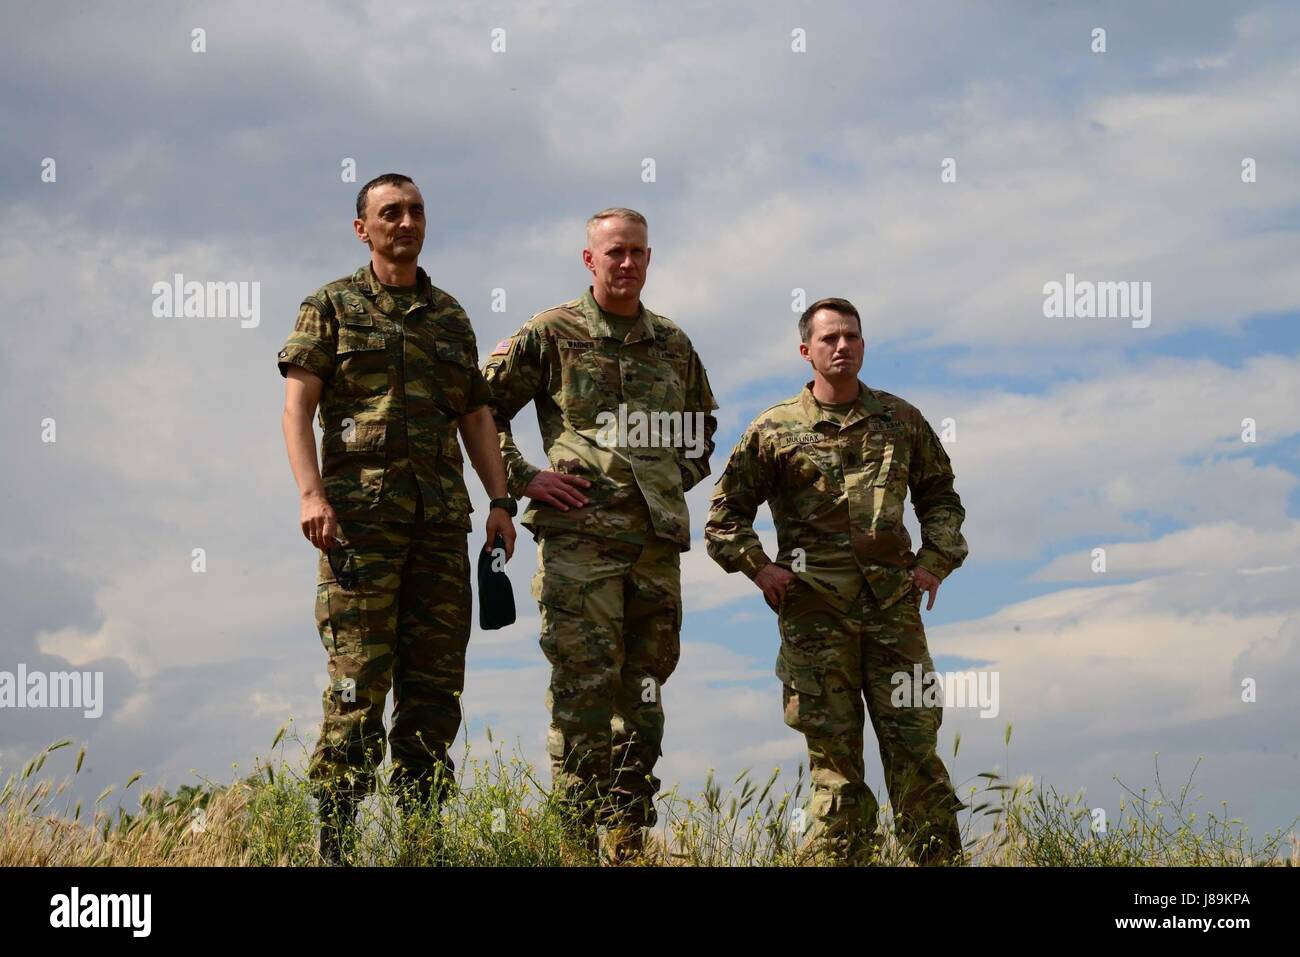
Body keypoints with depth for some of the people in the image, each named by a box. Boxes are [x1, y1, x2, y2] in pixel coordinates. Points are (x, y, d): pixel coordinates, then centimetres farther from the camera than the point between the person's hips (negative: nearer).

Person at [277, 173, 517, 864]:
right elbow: (298, 404, -1)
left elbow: (477, 417, 19)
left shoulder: (451, 318, 20)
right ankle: (334, 837, -7)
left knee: (436, 678, 4)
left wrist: (500, 501, 7)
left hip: (441, 519, 5)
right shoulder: (332, 306, 7)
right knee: (359, 676, -10)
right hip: (360, 512, -5)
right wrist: (310, 492, -15)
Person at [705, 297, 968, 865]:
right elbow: (725, 514, 12)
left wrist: (935, 561, 8)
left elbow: (941, 497, 22)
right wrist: (758, 567, -1)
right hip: (815, 608, -1)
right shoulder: (776, 430, 6)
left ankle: (940, 859, 1)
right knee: (833, 753, 0)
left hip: (893, 602, 1)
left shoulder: (900, 420, 13)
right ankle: (839, 860, 4)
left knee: (915, 743, -2)